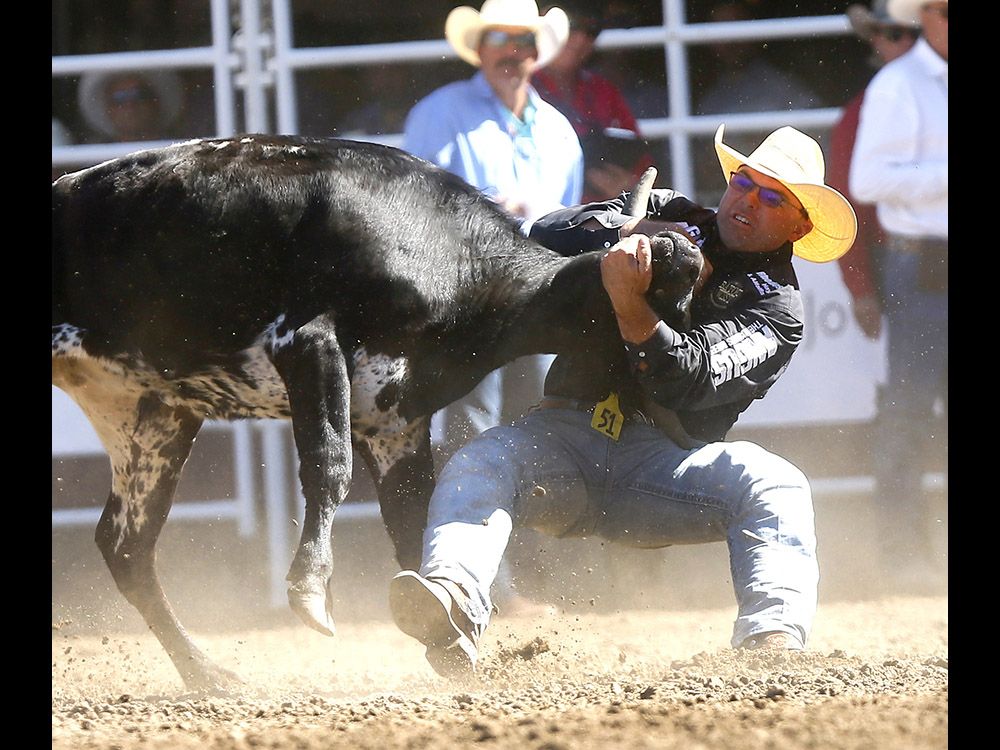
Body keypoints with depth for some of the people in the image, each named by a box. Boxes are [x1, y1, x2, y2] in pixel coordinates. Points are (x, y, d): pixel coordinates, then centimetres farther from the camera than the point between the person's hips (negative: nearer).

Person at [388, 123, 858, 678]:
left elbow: (692, 380, -14)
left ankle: (774, 641, -50)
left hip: (661, 456, -2)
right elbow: (549, 234, 9)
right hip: (566, 429, 2)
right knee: (476, 465, -29)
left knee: (773, 486, -29)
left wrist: (631, 305, -29)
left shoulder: (777, 308, 5)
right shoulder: (668, 214, 19)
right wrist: (627, 231, -8)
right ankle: (453, 598, -56)